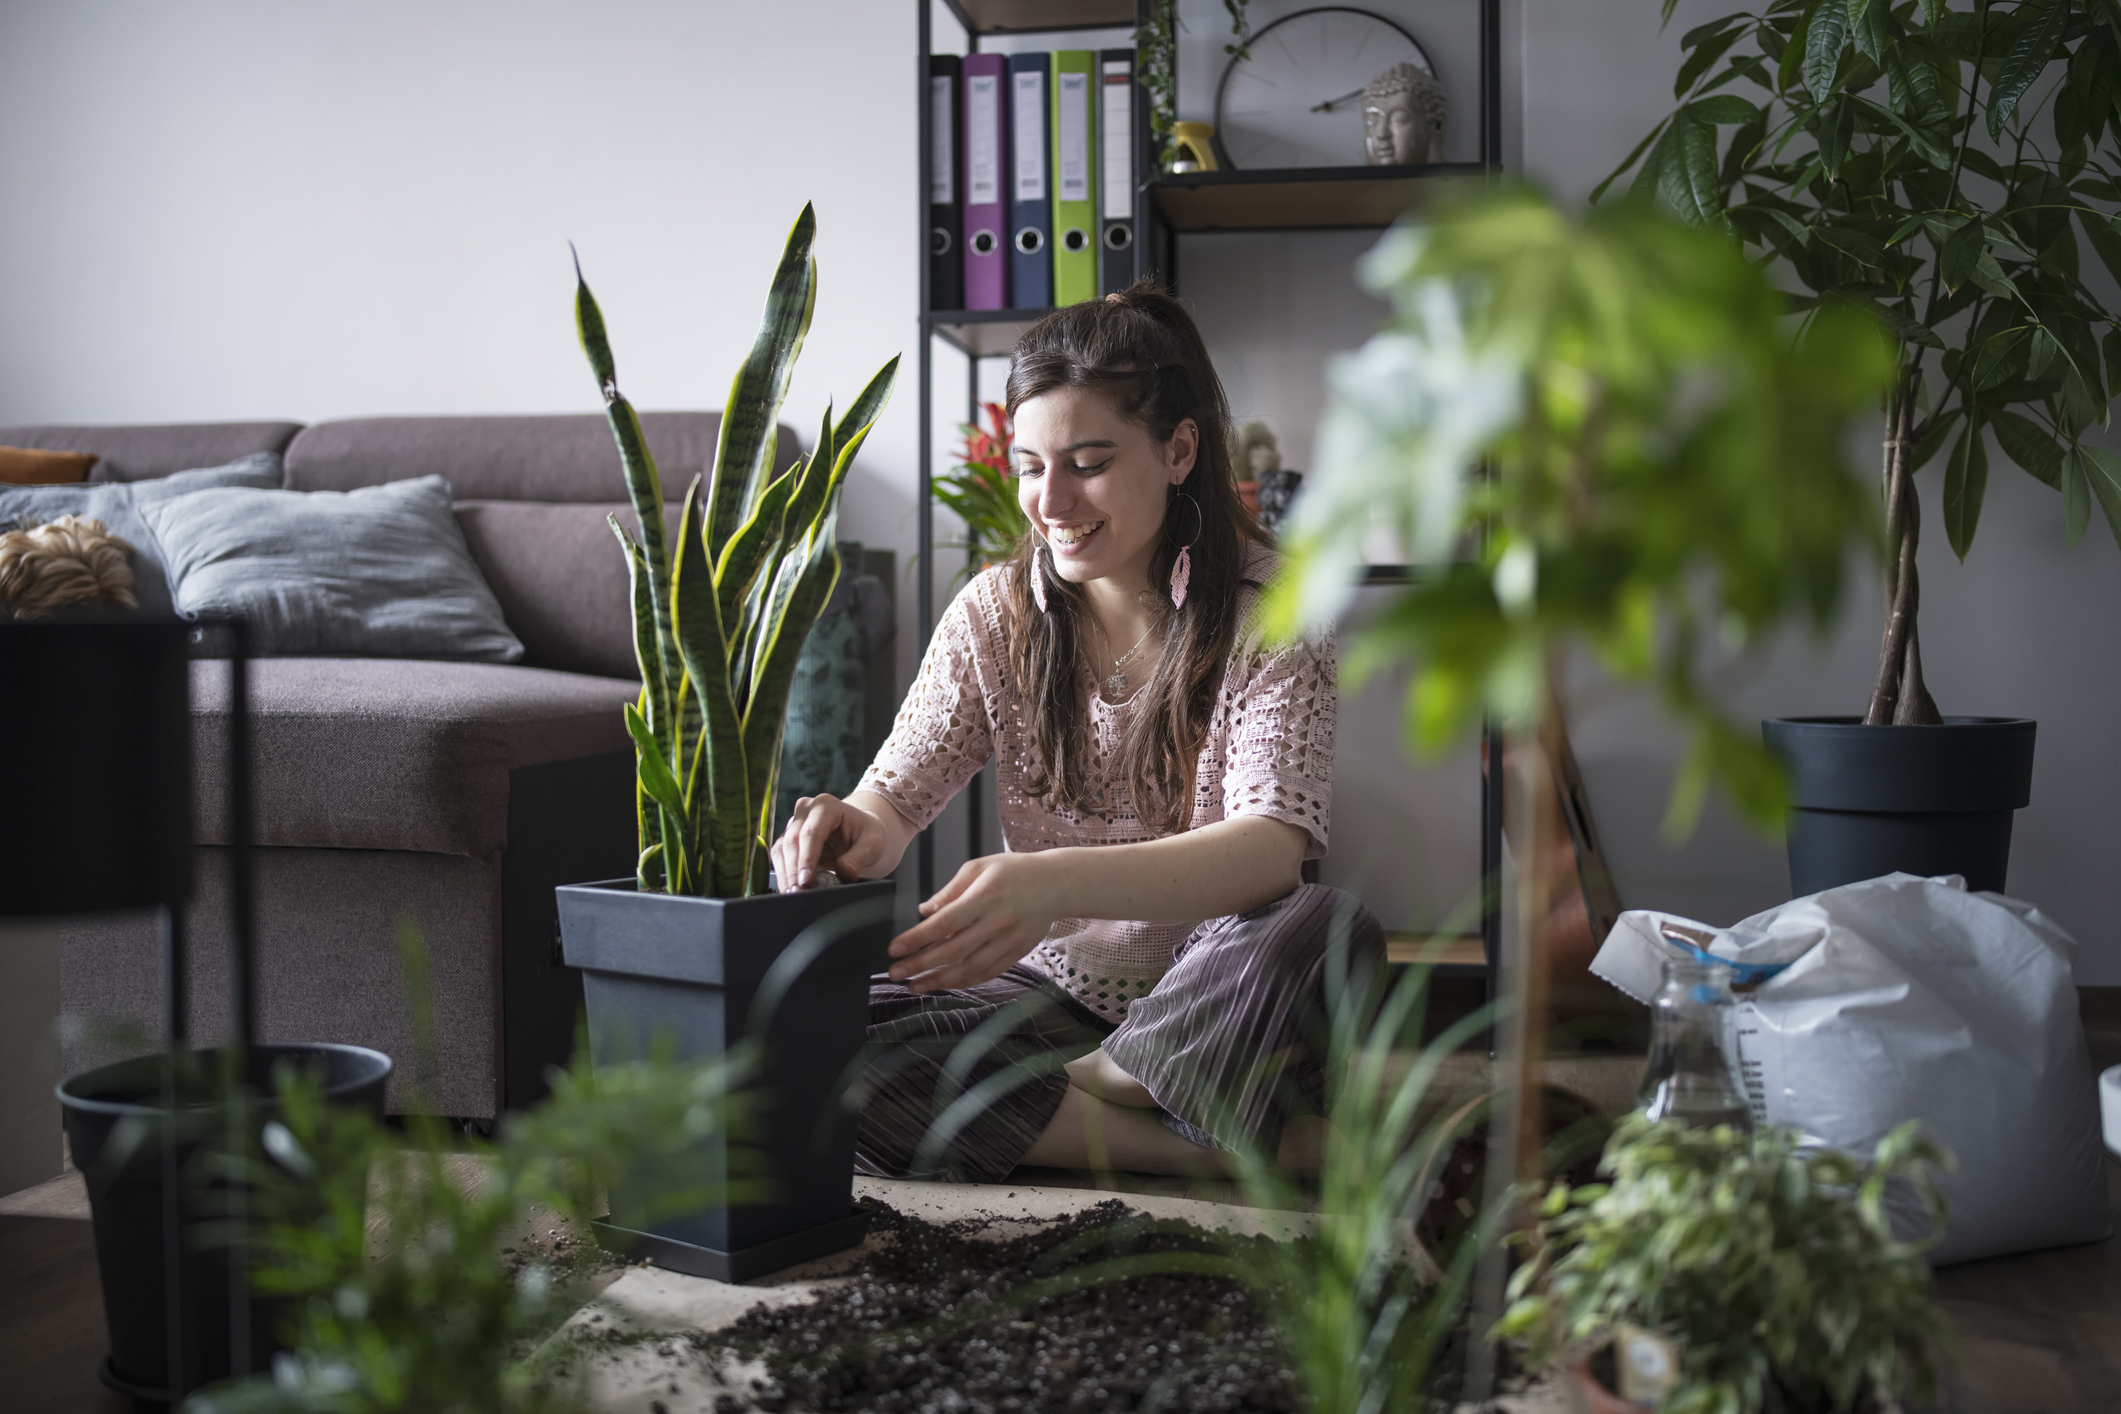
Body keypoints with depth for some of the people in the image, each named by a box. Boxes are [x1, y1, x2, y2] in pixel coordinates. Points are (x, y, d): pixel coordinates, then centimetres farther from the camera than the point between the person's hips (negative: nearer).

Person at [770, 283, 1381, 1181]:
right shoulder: (995, 613, 3)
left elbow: (1273, 844, -25)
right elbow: (896, 795, -4)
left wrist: (1055, 881, -43)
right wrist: (855, 829, -32)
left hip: (1206, 1006, -3)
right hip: (1049, 994, 4)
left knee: (1329, 934, -37)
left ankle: (1074, 1087, -13)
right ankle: (1198, 1150, -20)